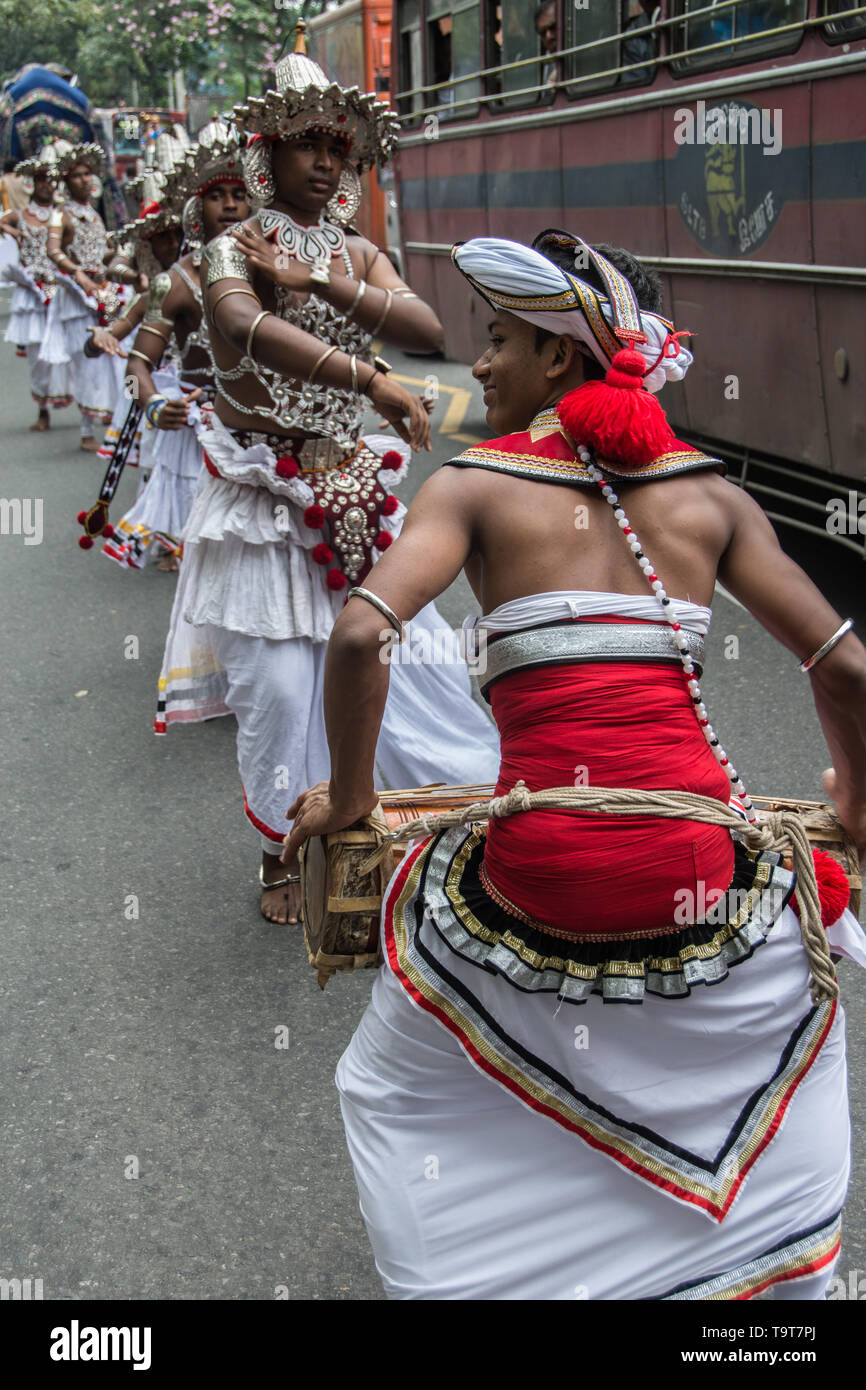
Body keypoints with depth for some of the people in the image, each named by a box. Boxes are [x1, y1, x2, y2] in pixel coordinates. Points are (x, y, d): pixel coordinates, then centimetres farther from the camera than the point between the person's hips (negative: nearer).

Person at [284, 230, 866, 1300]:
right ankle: (773, 1259, 48)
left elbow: (360, 636, -14)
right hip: (699, 869, 3)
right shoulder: (710, 496, 8)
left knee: (402, 1089, 29)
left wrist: (348, 795, 2)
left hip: (537, 874, -2)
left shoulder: (476, 484, 1)